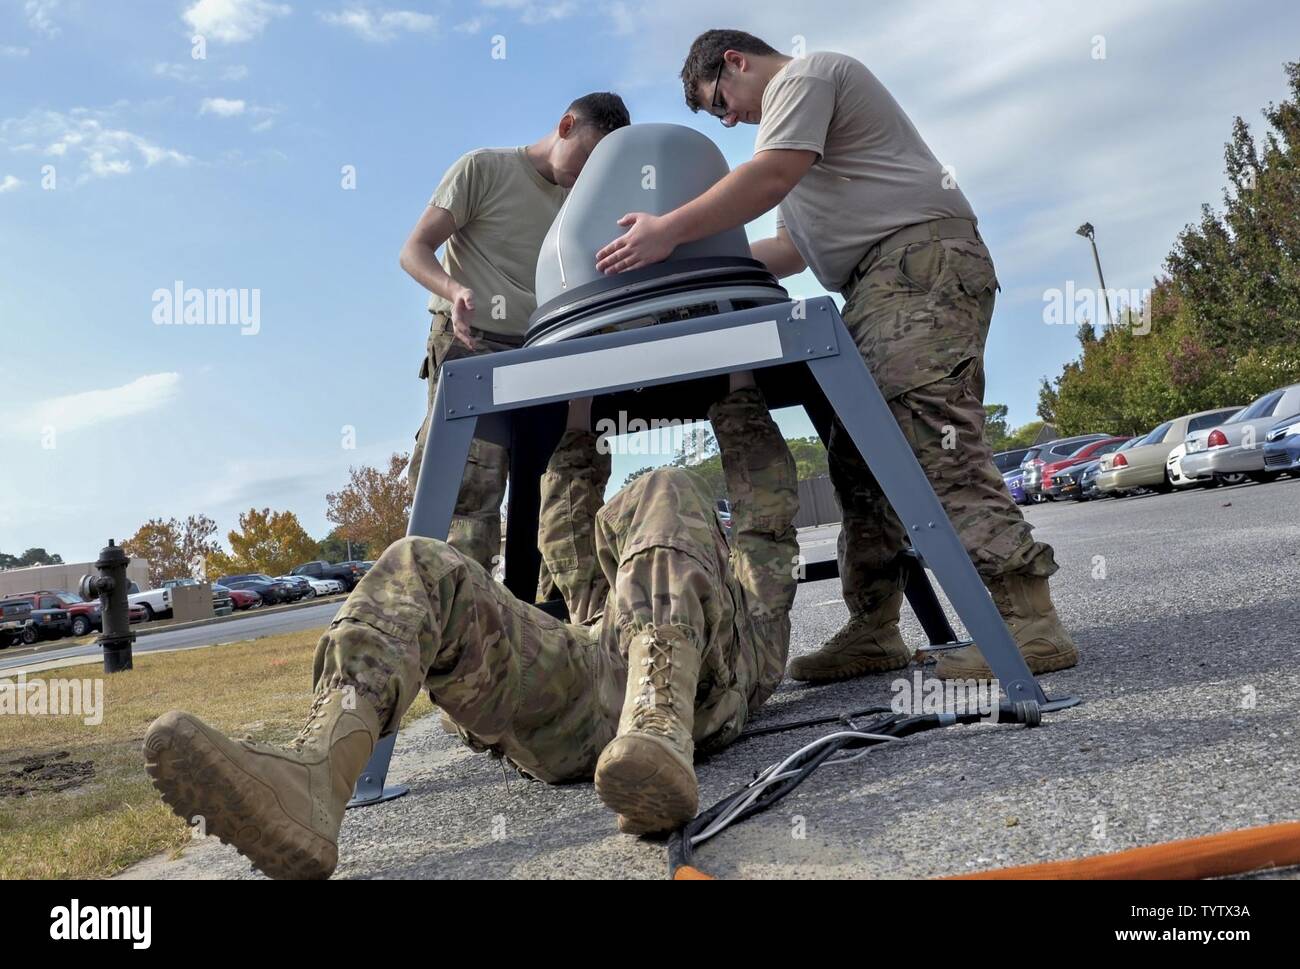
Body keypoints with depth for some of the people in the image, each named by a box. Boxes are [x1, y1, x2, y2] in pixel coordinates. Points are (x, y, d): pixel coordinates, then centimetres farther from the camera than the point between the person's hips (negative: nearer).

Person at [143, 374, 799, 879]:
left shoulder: (752, 590, 43)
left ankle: (658, 731, -44)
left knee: (666, 490, -20)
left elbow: (768, 506, 34)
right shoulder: (603, 605, 49)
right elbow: (566, 545, 41)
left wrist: (735, 388, 40)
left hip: (697, 692, -3)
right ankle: (315, 772, -43)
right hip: (566, 721, 3)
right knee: (420, 566, -15)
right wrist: (579, 426, 46)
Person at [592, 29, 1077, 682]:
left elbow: (769, 179, -14)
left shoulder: (803, 75, 4)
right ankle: (872, 629, 2)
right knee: (858, 453, 1)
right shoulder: (792, 107, 35)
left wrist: (667, 232, -13)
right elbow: (793, 249, 30)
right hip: (881, 284, 10)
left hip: (921, 256, -10)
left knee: (928, 434, -24)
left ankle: (1027, 617, -28)